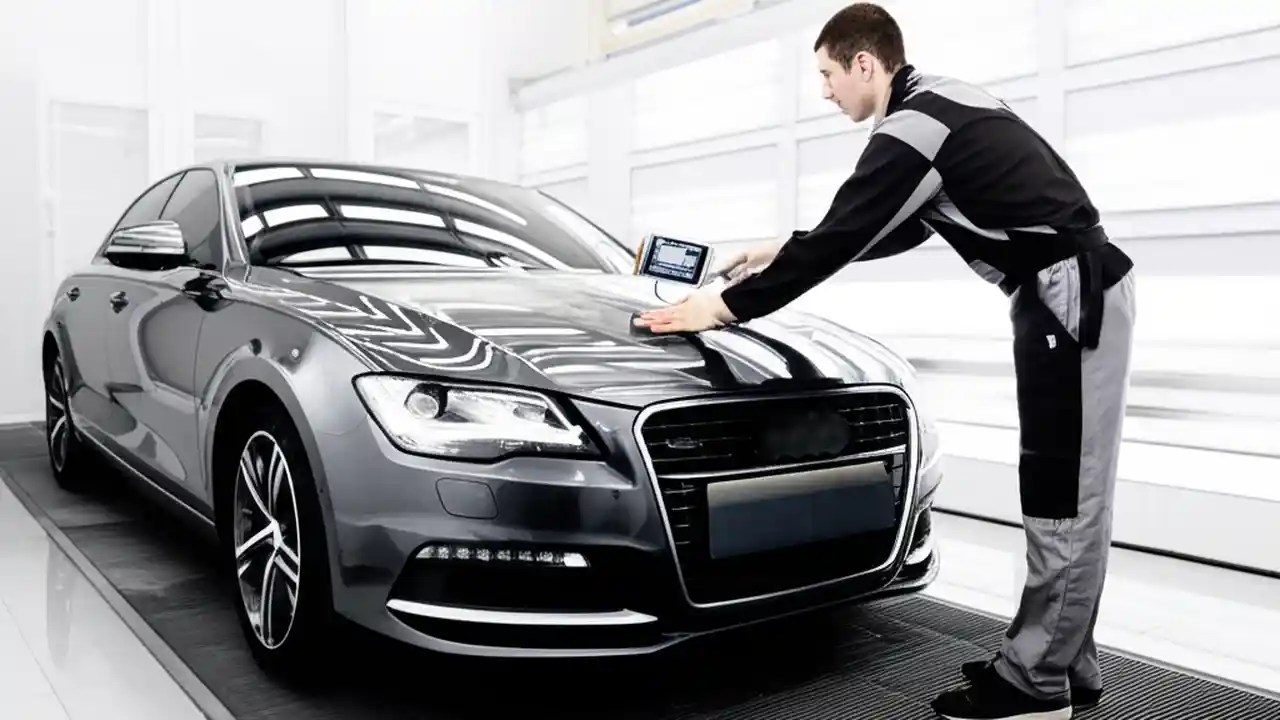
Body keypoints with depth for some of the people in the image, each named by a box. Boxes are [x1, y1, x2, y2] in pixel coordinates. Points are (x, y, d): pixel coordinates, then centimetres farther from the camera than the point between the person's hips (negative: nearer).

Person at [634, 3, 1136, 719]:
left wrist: (727, 305, -9)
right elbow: (884, 233, 23)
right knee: (1060, 489, 11)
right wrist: (787, 253, 24)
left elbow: (841, 240, -17)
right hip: (1068, 291, 11)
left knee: (1064, 495, -6)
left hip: (1071, 293, -11)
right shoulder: (940, 105, 17)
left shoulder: (912, 127, -15)